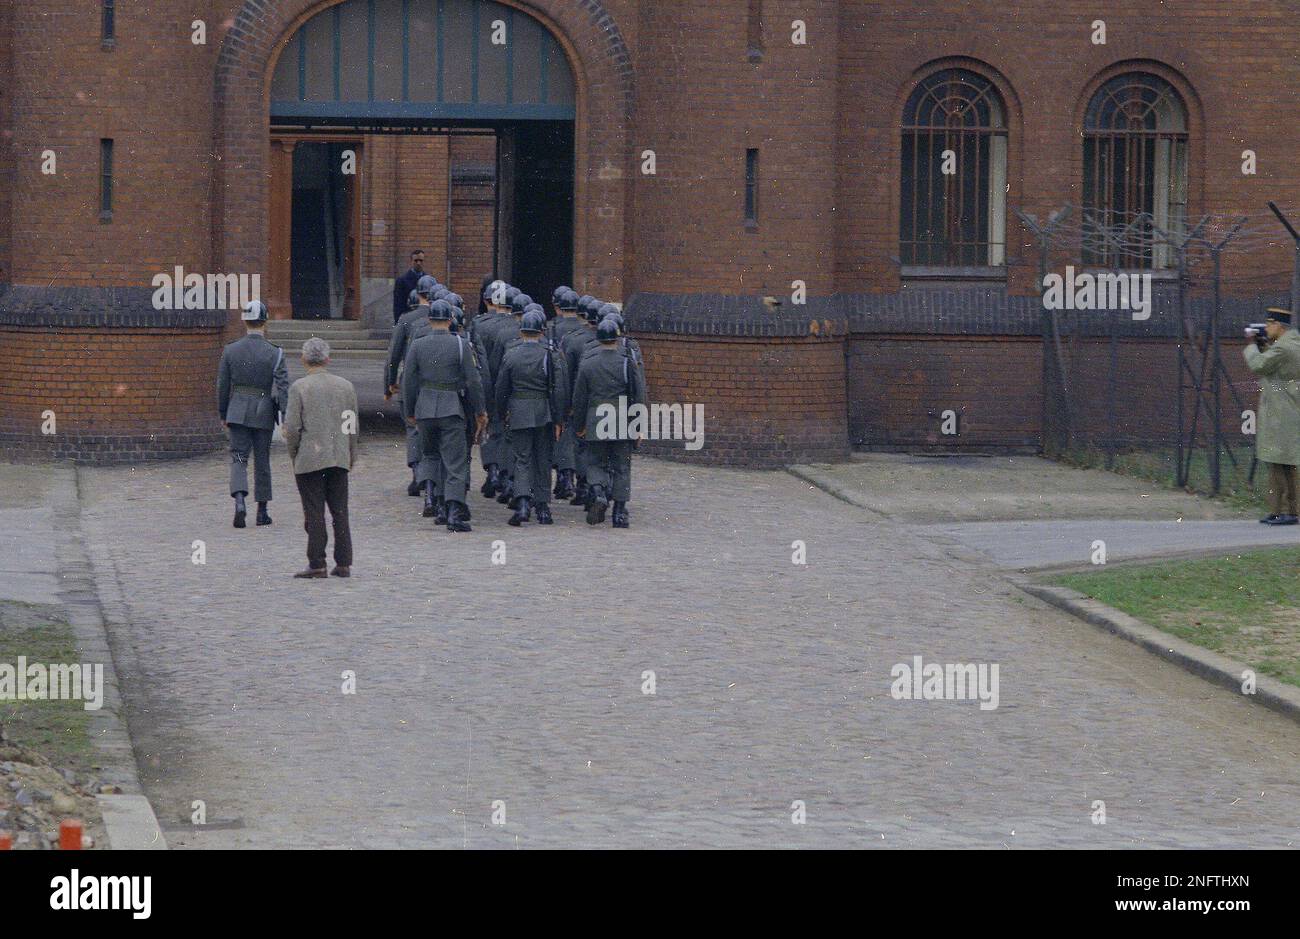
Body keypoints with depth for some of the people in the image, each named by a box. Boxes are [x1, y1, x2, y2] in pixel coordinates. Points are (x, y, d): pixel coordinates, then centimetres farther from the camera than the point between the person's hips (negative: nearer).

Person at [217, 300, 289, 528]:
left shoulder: (230, 351, -2)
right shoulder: (275, 353, -8)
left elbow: (222, 386, 3)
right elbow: (282, 387, -12)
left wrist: (223, 415, 15)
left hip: (238, 413, 1)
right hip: (264, 414, -1)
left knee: (239, 458, 1)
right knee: (262, 461, 11)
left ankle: (239, 500, -24)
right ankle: (262, 511, 17)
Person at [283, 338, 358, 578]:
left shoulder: (299, 387, -8)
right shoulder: (346, 386, 5)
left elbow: (292, 428, -10)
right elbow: (353, 427, 10)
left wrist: (294, 456, 4)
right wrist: (351, 457, 19)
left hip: (310, 459, -4)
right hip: (339, 459, 4)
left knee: (314, 513, -2)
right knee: (340, 511, 8)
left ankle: (317, 564, -3)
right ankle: (344, 564, 8)